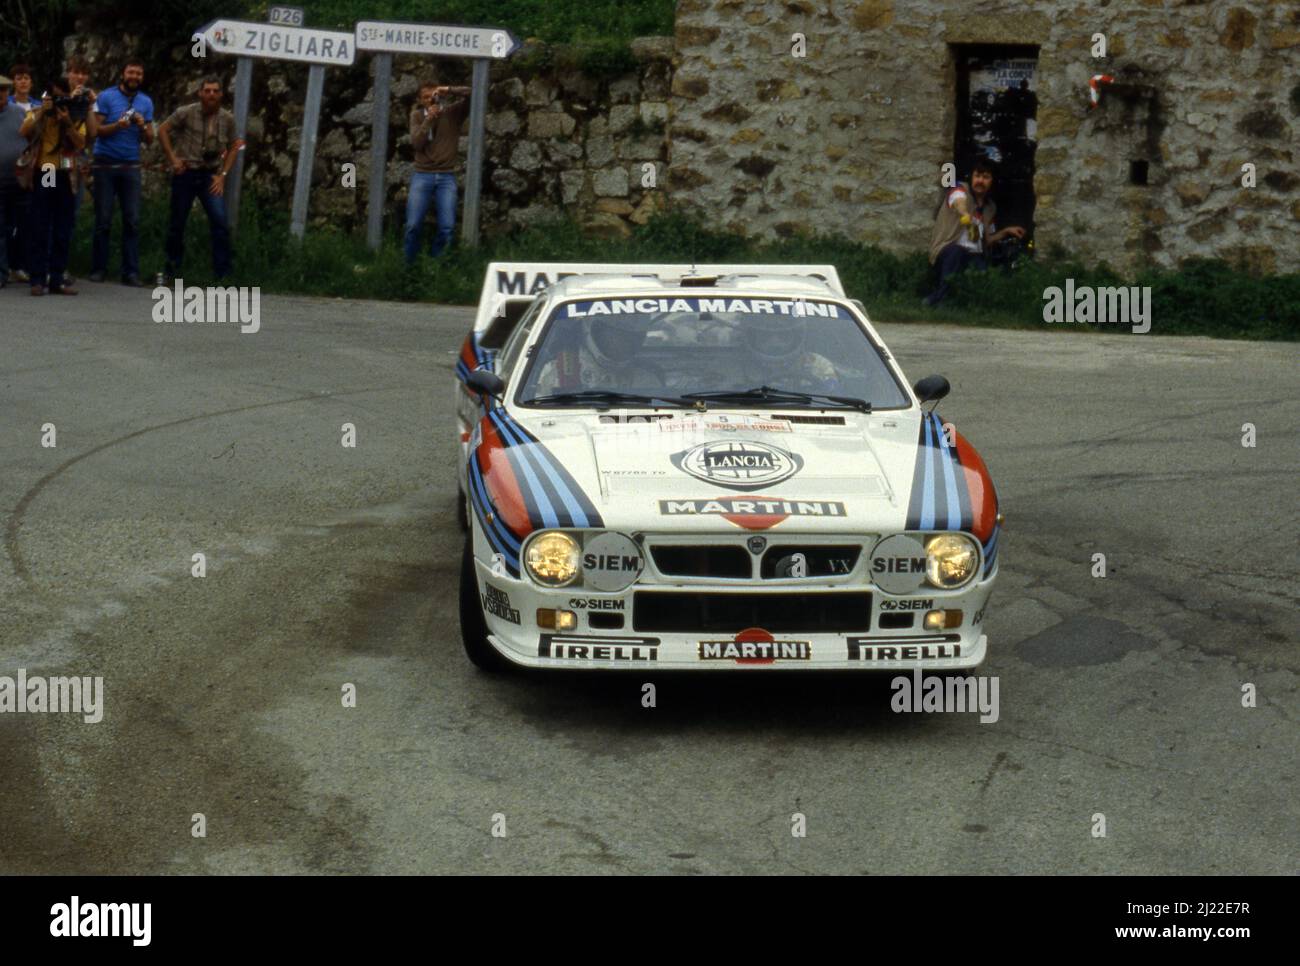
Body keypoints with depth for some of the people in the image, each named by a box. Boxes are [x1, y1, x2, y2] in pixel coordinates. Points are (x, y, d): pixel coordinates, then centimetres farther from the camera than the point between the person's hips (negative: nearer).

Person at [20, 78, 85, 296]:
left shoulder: (76, 118, 8)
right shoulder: (36, 114, 7)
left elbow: (81, 144, -6)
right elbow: (25, 132, -11)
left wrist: (67, 122, -15)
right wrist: (43, 112, -15)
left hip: (65, 178, 2)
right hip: (42, 175, -2)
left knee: (63, 232, 3)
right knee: (40, 230, -4)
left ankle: (56, 279, 7)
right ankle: (38, 279, -4)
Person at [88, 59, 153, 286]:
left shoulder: (146, 102, 11)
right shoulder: (106, 97, 1)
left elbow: (150, 140, 10)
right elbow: (95, 131, -5)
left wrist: (143, 126, -9)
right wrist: (117, 125, -19)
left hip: (131, 165, 3)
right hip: (106, 164, -3)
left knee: (132, 220, -3)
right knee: (103, 219, 0)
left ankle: (131, 271, -2)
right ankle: (98, 269, 6)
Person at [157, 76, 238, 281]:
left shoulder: (227, 119, 1)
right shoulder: (186, 113, -7)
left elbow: (233, 148, 12)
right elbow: (163, 130, 3)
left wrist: (223, 174, 3)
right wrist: (173, 158, -4)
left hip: (210, 175, 1)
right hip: (186, 173, -1)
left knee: (220, 222, -12)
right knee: (177, 224, 5)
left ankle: (223, 274, -7)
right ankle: (171, 270, 21)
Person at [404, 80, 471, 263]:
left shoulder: (453, 111, 3)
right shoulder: (417, 115, 6)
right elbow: (416, 143, -6)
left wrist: (449, 90, -18)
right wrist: (429, 119, -15)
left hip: (446, 177, 0)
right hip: (422, 175, 0)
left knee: (446, 227, -6)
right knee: (413, 226, -5)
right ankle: (409, 265, 7)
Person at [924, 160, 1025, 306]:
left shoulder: (991, 207, 14)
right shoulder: (960, 190, -5)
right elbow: (959, 202, -33)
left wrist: (1006, 232, 7)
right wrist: (964, 214, -57)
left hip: (974, 256, 5)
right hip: (946, 251, -5)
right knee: (956, 251, -40)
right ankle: (941, 295, -39)